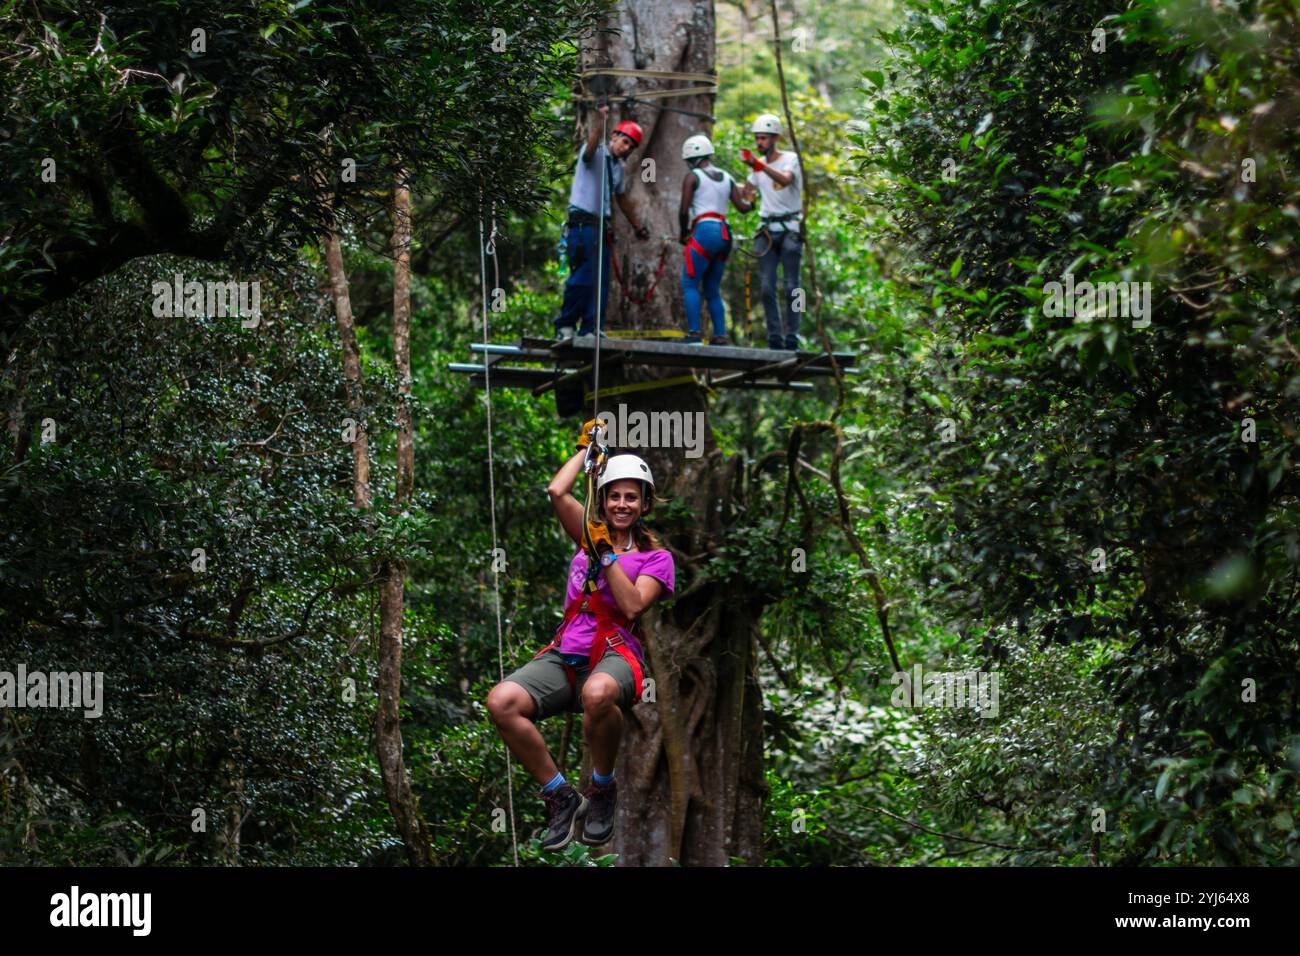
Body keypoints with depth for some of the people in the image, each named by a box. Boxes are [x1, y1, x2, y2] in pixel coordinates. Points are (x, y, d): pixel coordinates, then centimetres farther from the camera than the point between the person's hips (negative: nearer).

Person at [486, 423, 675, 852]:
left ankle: (602, 790, -17)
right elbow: (557, 491, 6)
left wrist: (607, 553, -7)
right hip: (565, 654, 4)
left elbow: (633, 605, -7)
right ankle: (561, 797, -13)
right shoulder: (589, 534, 20)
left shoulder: (656, 557, 10)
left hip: (615, 655, -4)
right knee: (501, 701, -28)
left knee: (597, 693, -44)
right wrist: (587, 446, 17)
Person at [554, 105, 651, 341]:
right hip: (582, 222, -8)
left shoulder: (618, 167, 19)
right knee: (582, 278, -14)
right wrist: (599, 121, -45)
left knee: (601, 282, 2)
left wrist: (637, 226, 38)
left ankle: (590, 330, 2)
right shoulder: (597, 154, -5)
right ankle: (564, 328, -8)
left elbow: (621, 198, 32)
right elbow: (590, 148, -31)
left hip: (601, 226, 8)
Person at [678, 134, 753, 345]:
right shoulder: (727, 178, 16)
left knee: (690, 285, -5)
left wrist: (684, 233, 11)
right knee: (712, 290, 13)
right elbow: (742, 207, 10)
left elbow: (683, 211, -5)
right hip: (725, 234, 7)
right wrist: (751, 203, 33)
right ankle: (720, 336, 6)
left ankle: (694, 334, -17)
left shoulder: (693, 177, -1)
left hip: (705, 231, -7)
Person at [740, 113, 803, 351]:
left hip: (790, 230, -5)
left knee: (791, 286, -6)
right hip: (767, 230, 5)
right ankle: (774, 337, 1)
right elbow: (746, 194, 24)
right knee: (767, 287, -1)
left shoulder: (790, 159, -6)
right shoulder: (758, 163, 13)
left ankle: (792, 337, -4)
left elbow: (785, 179, -29)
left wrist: (759, 165, -41)